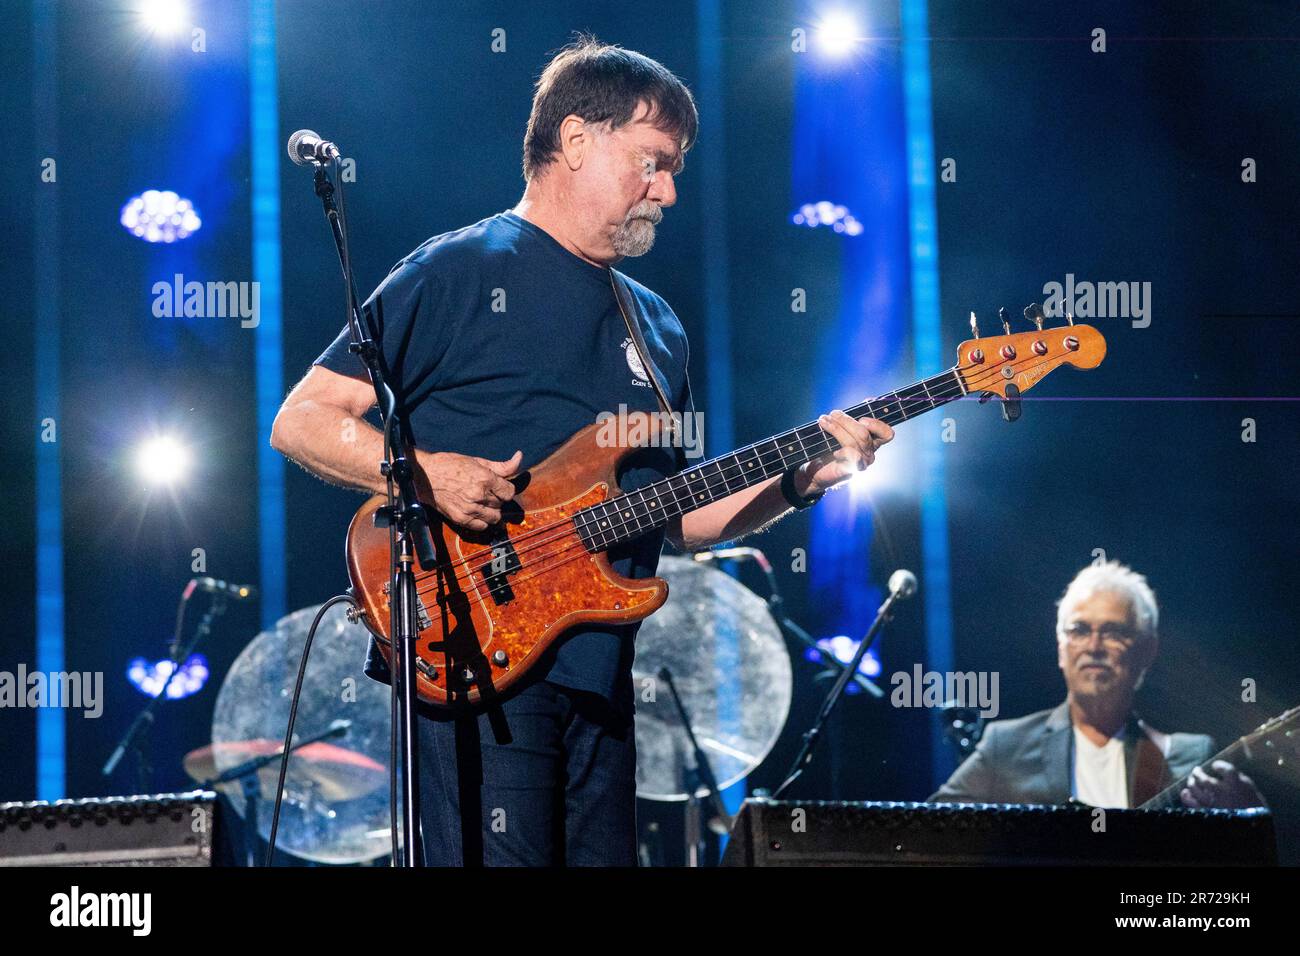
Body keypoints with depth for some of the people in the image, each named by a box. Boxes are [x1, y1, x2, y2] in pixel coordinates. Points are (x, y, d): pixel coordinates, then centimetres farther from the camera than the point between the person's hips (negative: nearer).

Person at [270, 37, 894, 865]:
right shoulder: (460, 272, -1)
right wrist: (423, 472, -20)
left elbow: (676, 517, 22)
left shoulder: (657, 327, 21)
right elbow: (301, 422, -4)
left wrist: (800, 479, 7)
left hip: (597, 678, 7)